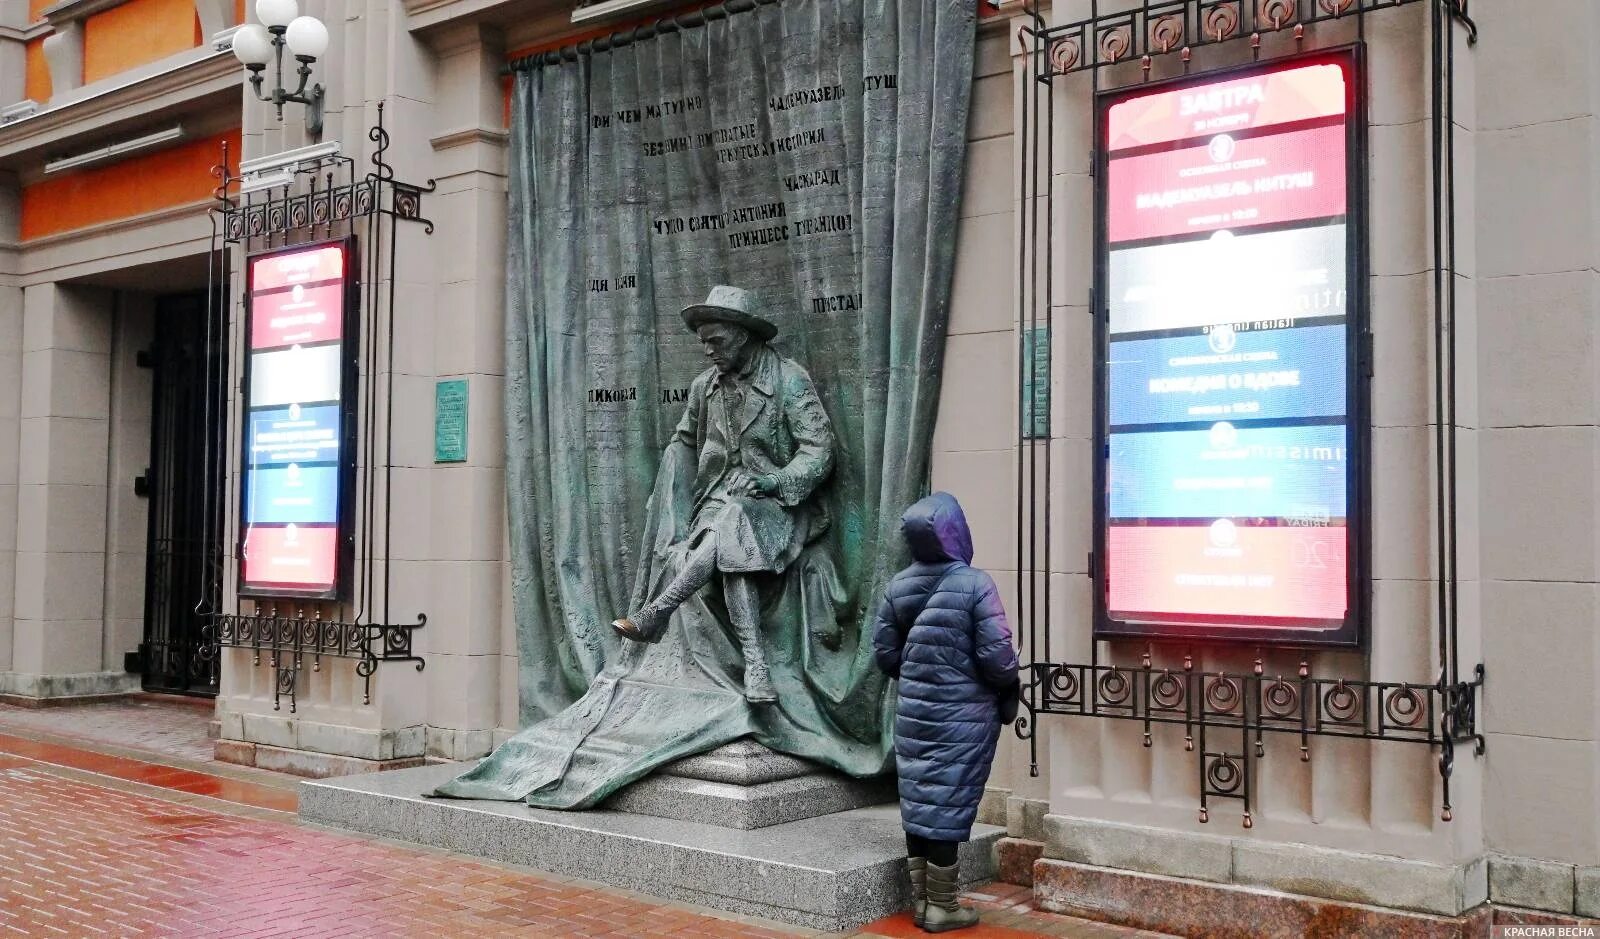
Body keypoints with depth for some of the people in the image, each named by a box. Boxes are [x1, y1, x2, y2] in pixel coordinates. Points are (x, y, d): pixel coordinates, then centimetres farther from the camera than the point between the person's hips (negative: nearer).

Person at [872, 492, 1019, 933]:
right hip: (963, 716, -5)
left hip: (913, 712, 5)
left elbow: (884, 653, 5)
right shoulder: (975, 585, -16)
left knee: (917, 802, 13)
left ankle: (921, 899, 23)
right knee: (947, 806, 2)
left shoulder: (897, 587, 0)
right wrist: (1008, 695, 2)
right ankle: (941, 907, 12)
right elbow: (997, 657, -17)